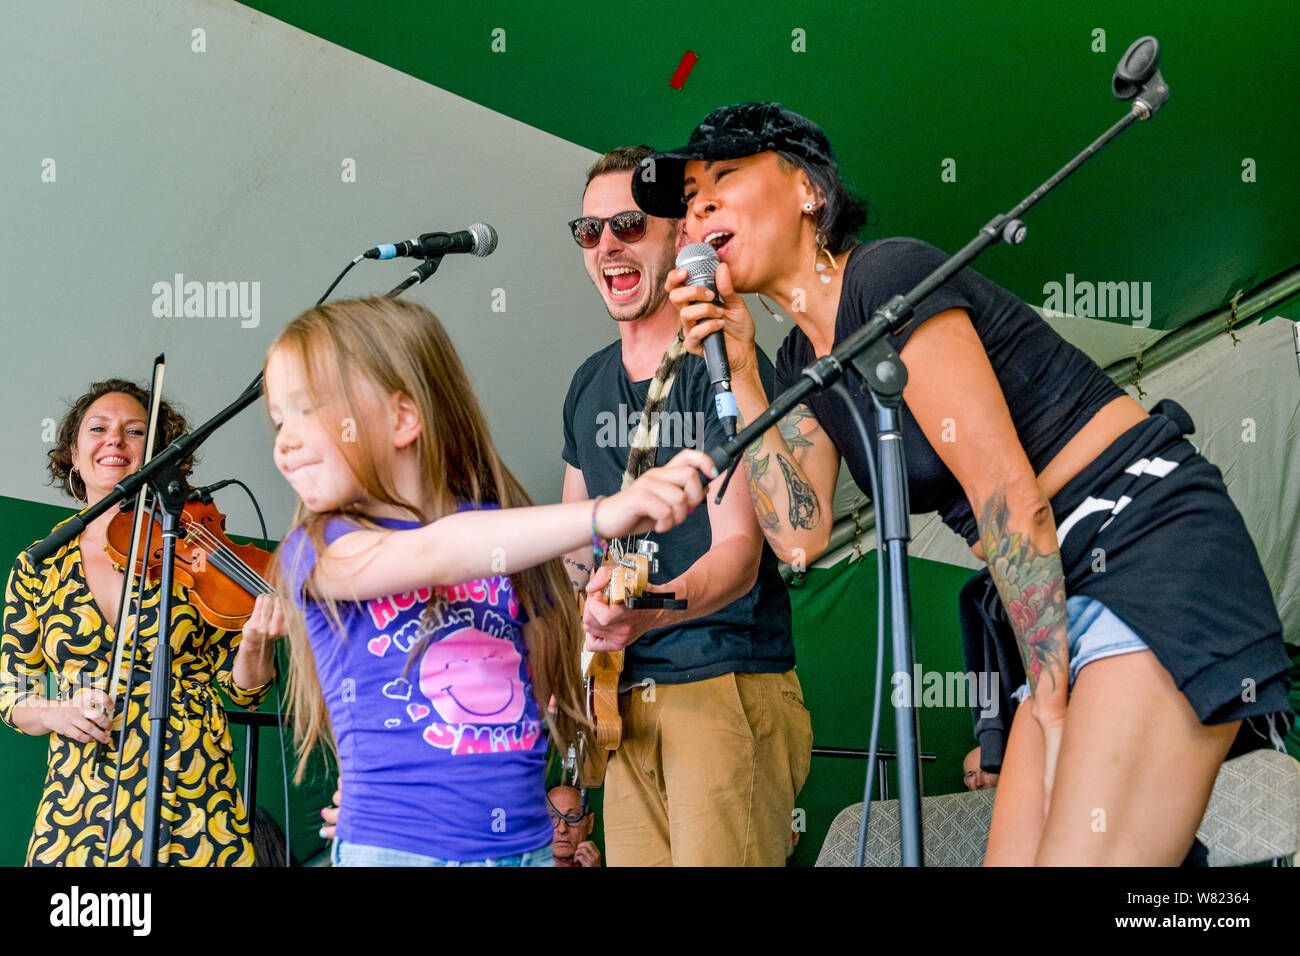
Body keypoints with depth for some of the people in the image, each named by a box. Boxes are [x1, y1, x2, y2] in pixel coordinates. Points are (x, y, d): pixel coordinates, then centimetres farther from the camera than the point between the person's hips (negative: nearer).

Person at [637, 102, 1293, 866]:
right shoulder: (803, 359, 14)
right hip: (1061, 595, 9)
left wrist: (1053, 703, -12)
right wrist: (739, 371, 1)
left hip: (1157, 548, -9)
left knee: (1081, 857, -21)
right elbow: (801, 533, 4)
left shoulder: (887, 275, -12)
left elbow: (1008, 496, -15)